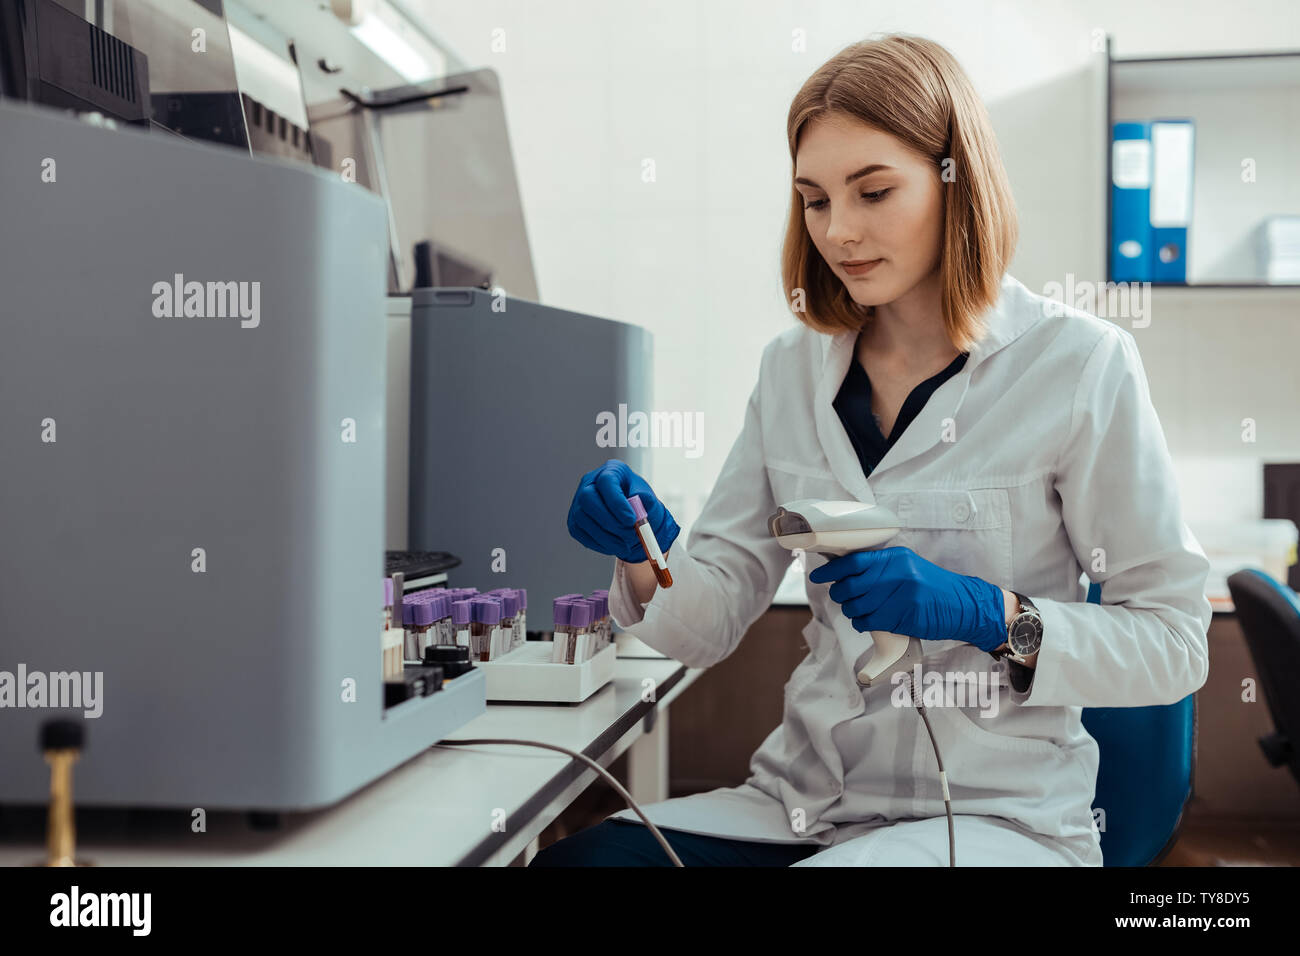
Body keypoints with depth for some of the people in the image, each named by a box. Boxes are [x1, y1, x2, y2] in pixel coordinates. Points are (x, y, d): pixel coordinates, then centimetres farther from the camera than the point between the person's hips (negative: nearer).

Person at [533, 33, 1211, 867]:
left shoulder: (1078, 363, -7)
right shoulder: (793, 368, 7)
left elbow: (1174, 642, -5)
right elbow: (710, 625, 6)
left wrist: (991, 616, -19)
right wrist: (648, 559, -14)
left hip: (995, 815, -4)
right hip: (807, 799, 4)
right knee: (573, 858, -22)